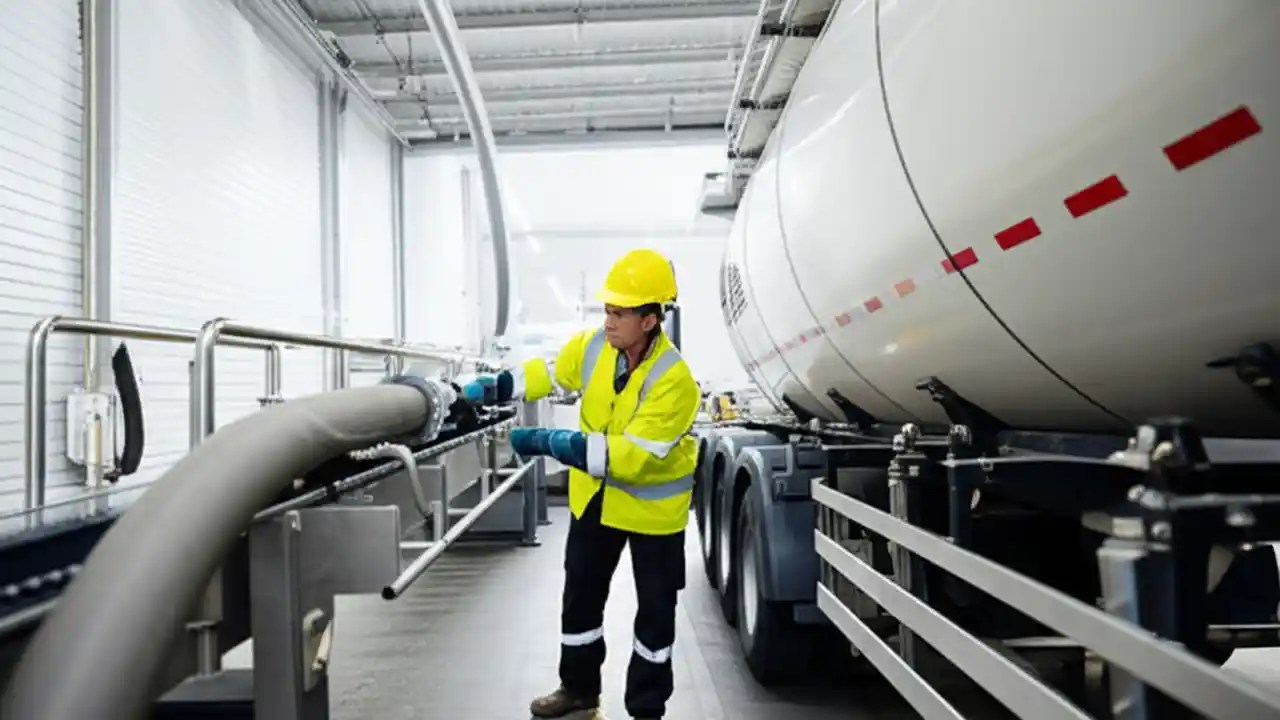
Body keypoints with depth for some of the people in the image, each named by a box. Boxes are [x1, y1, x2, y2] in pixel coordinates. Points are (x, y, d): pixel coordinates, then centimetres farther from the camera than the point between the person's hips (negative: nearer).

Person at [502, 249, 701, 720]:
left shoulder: (673, 381, -32)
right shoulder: (592, 346, -13)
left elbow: (631, 455, -36)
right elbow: (548, 375, 4)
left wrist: (546, 442, -38)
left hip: (652, 503, -5)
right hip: (595, 495, 5)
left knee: (655, 609, 10)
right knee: (580, 594, 18)